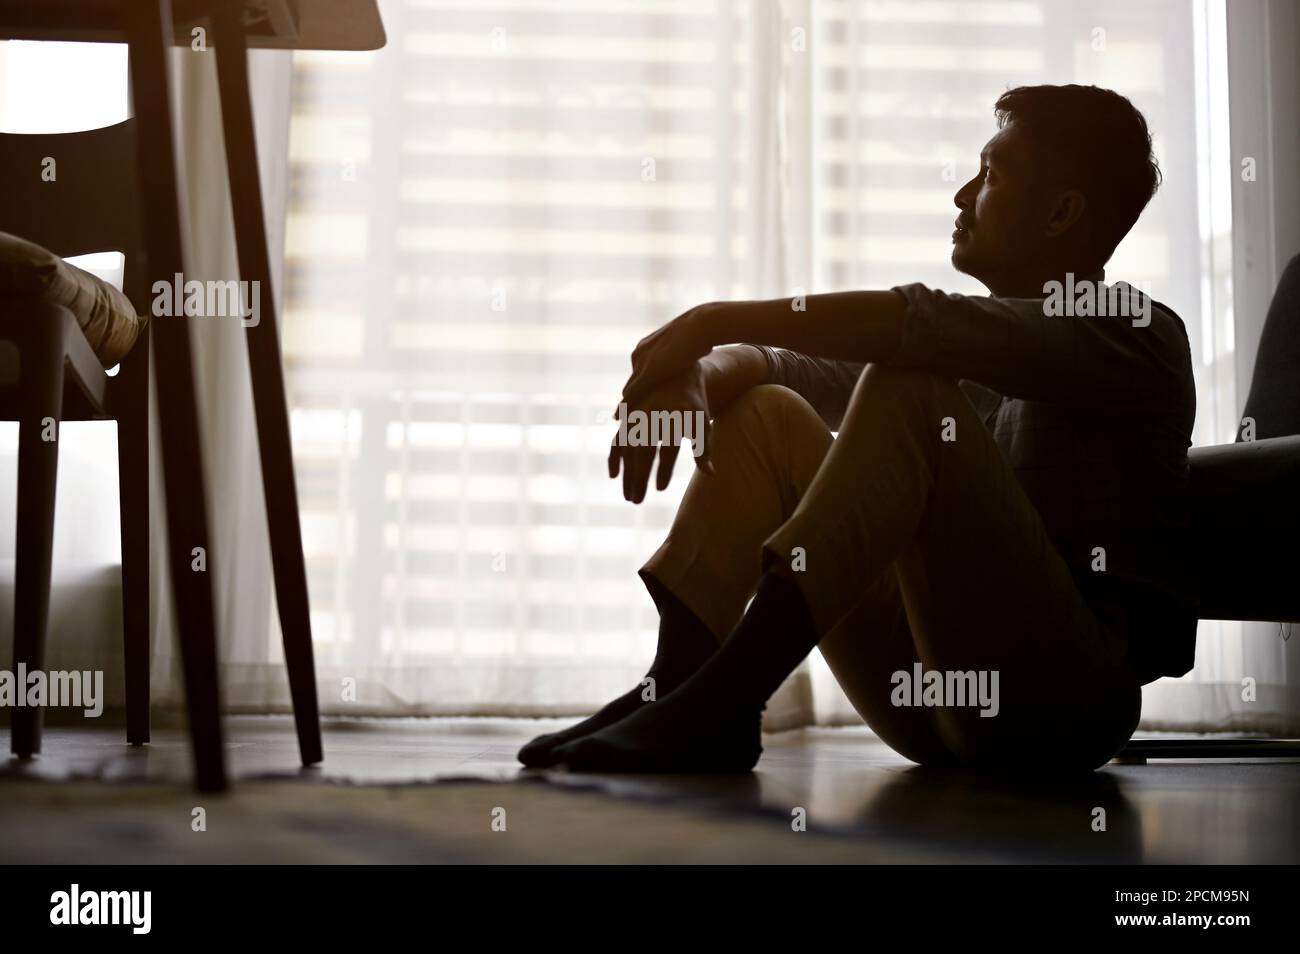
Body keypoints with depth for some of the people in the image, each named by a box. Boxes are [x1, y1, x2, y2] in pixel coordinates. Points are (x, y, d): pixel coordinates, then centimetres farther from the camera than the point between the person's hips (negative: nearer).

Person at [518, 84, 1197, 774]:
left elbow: (921, 325, -21)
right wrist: (694, 374, -10)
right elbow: (784, 367, 13)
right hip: (938, 701, 7)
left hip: (1065, 698, -7)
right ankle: (675, 682, -17)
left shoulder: (1137, 331, -3)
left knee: (910, 390, -25)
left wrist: (717, 320, -19)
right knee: (769, 413, 2)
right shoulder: (981, 358, 22)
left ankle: (725, 697, -32)